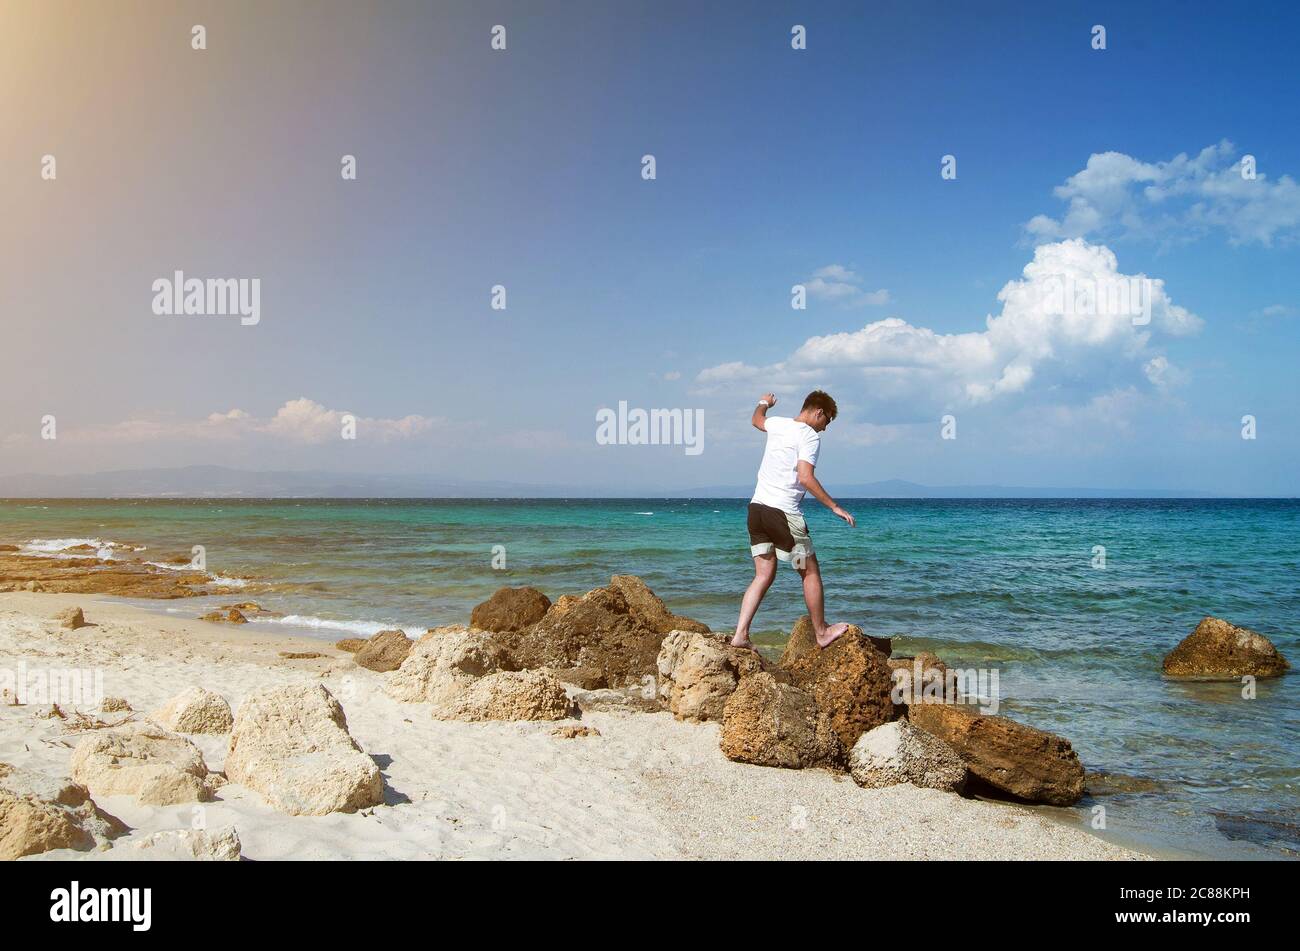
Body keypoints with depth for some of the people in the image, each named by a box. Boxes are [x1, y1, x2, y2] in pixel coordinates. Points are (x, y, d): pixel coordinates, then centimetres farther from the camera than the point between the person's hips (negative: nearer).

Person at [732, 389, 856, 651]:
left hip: (757, 508, 7)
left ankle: (740, 635, 0)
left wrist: (763, 403, 59)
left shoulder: (777, 424, 13)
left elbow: (756, 420, 37)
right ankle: (821, 632, 19)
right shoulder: (810, 436, -8)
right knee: (811, 572, 9)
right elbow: (806, 478, -19)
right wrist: (834, 507, -14)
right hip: (783, 513, -7)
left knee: (763, 575, 9)